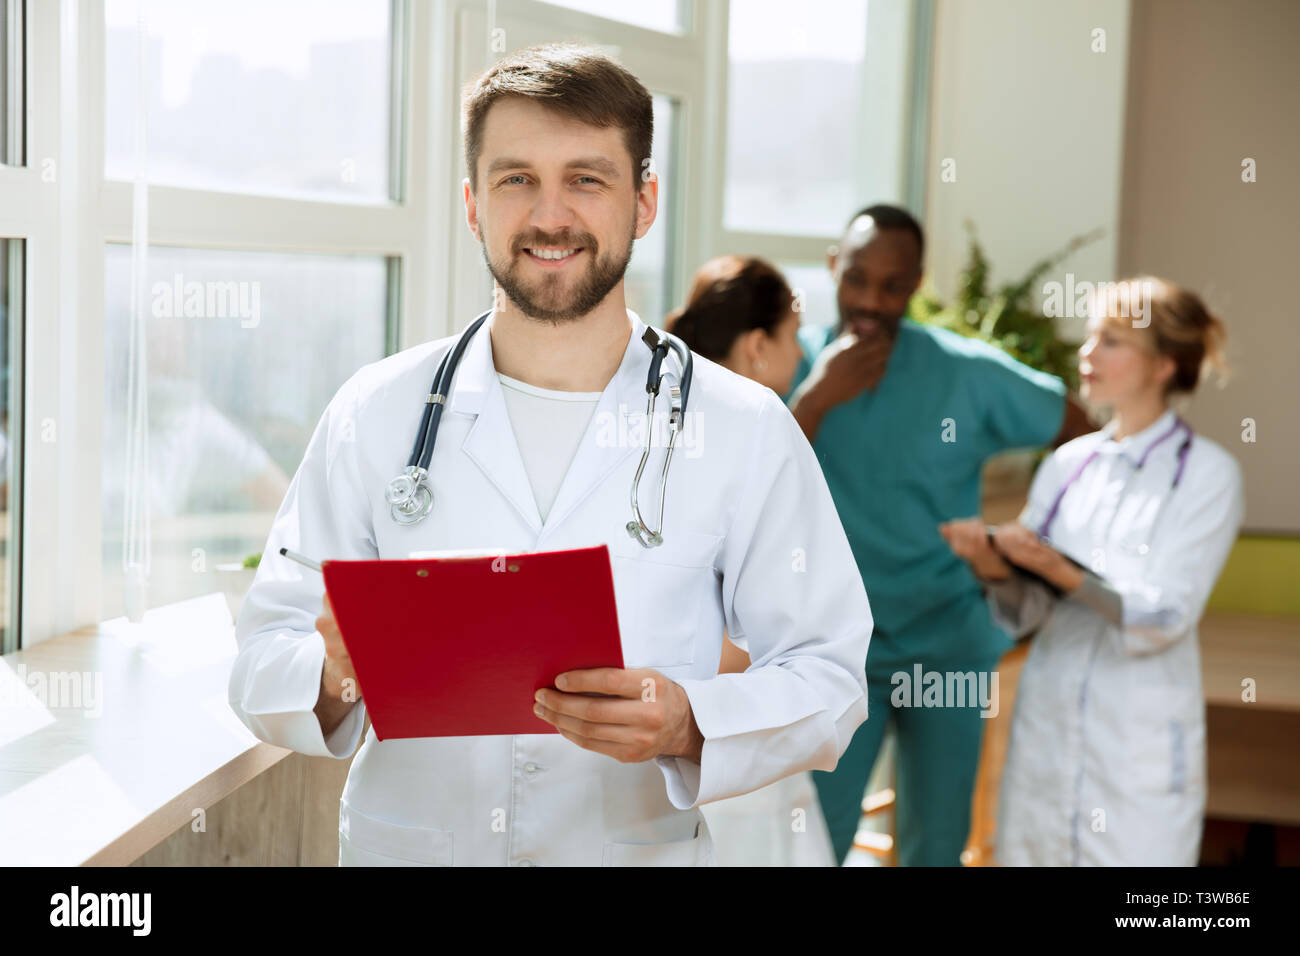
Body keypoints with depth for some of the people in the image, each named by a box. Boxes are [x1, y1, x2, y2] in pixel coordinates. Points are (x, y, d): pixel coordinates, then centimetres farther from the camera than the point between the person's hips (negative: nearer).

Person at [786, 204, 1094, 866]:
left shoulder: (968, 373, -8)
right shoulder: (795, 363, -7)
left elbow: (1086, 438, 1)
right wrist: (816, 398, -24)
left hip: (948, 646, 1)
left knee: (935, 849, 13)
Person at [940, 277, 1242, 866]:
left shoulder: (1206, 474, -5)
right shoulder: (1067, 463, 6)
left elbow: (1163, 618, -15)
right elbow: (1026, 616, 4)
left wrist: (1062, 572, -27)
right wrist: (996, 567, -16)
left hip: (1141, 745, -4)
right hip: (1045, 727, 4)